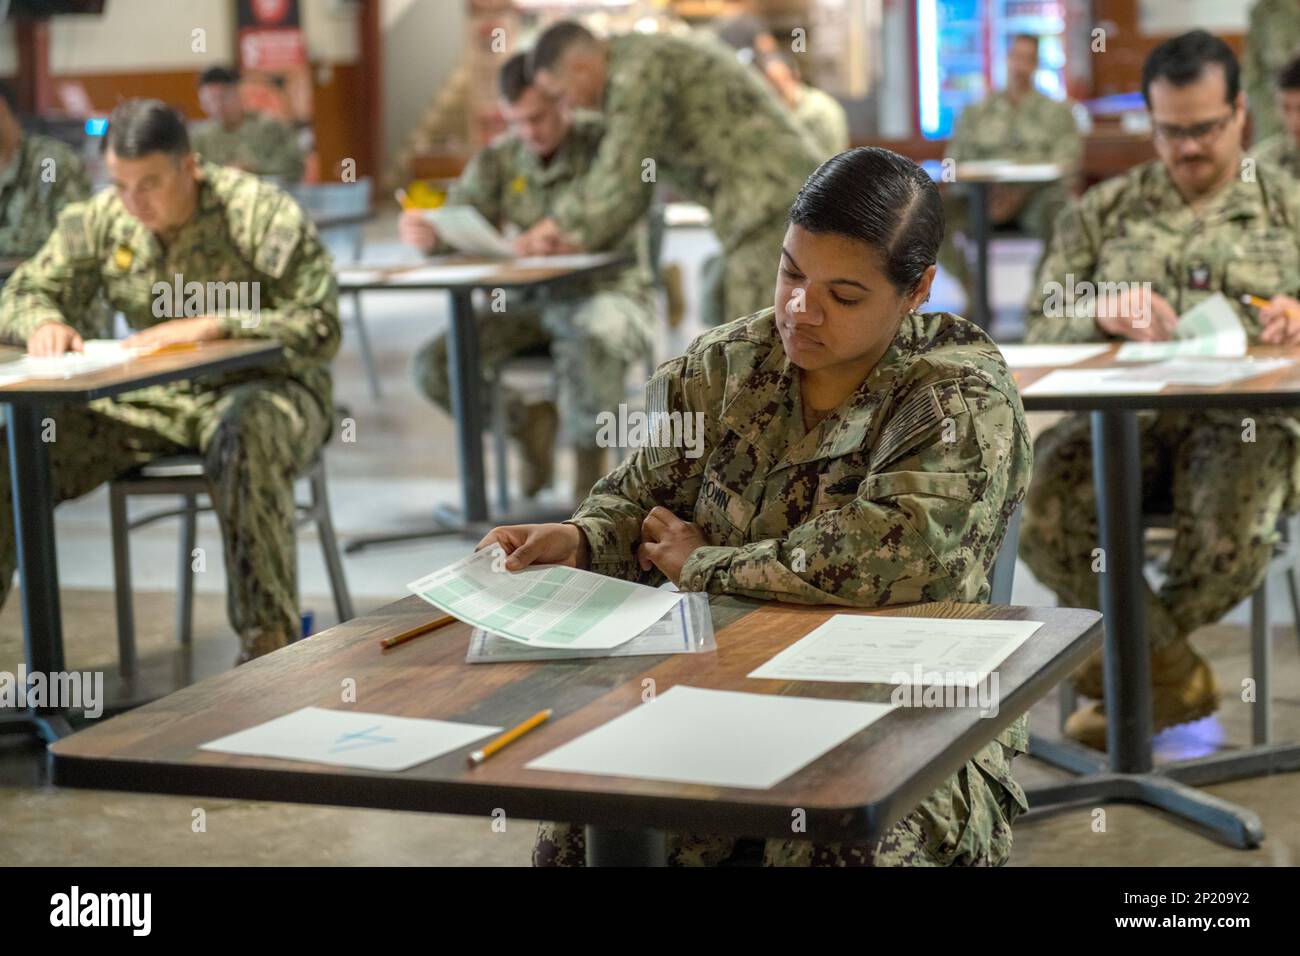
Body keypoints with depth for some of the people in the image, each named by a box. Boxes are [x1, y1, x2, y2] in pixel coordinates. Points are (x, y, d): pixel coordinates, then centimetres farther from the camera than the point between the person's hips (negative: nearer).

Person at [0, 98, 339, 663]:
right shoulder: (100, 220, 3)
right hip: (149, 400, 5)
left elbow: (320, 327, -17)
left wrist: (211, 325, -27)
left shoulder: (261, 213, -12)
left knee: (245, 442, -41)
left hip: (261, 387, -4)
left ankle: (269, 643, -35)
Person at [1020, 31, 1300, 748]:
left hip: (1242, 417, -1)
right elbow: (1042, 327, 12)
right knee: (1034, 507, -31)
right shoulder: (1103, 210, 19)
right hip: (1119, 414, 2)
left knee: (1232, 541, -35)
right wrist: (1101, 316, -11)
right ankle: (1176, 673, -9)